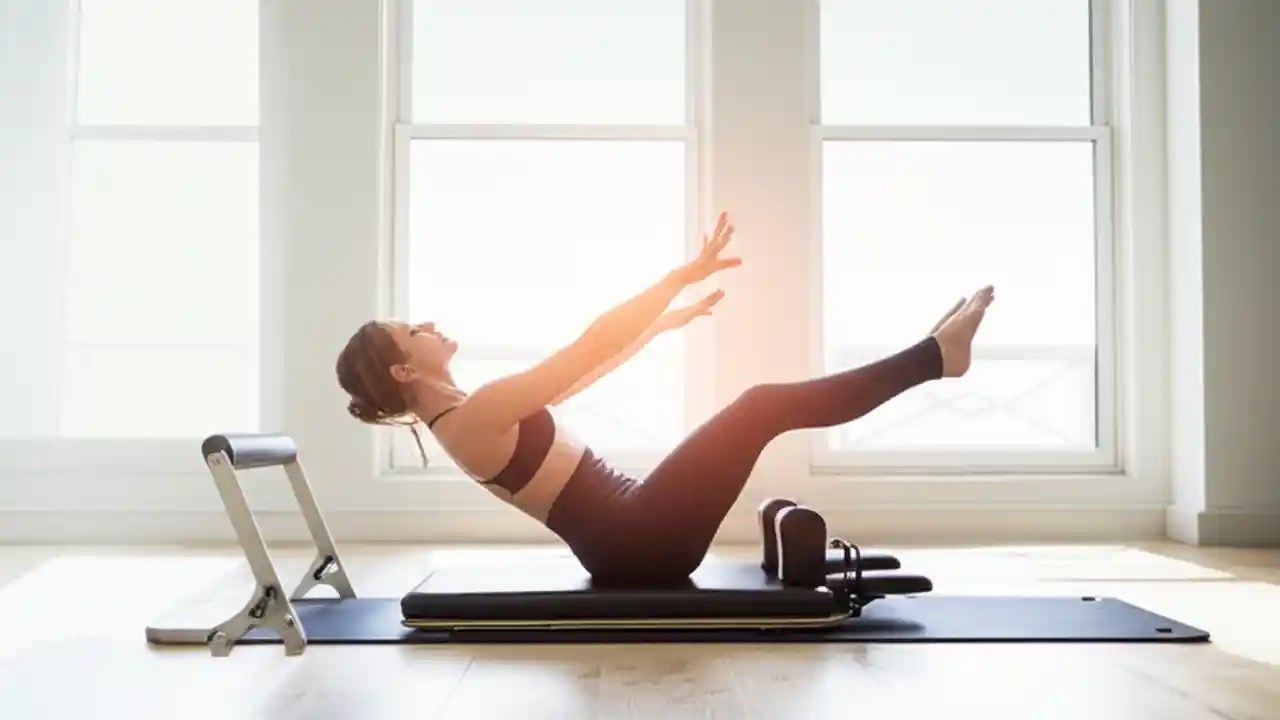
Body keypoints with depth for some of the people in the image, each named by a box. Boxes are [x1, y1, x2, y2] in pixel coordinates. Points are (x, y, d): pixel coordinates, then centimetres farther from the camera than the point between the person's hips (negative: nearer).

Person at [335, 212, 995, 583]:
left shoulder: (464, 416, 14)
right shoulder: (472, 417, -16)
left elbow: (581, 367, 22)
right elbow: (589, 348, -20)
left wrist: (664, 321, 28)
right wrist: (686, 274, -16)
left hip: (627, 537, 10)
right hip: (636, 544, -10)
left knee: (763, 408, 12)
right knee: (766, 404, -13)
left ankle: (928, 356, 15)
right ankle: (935, 355, -3)